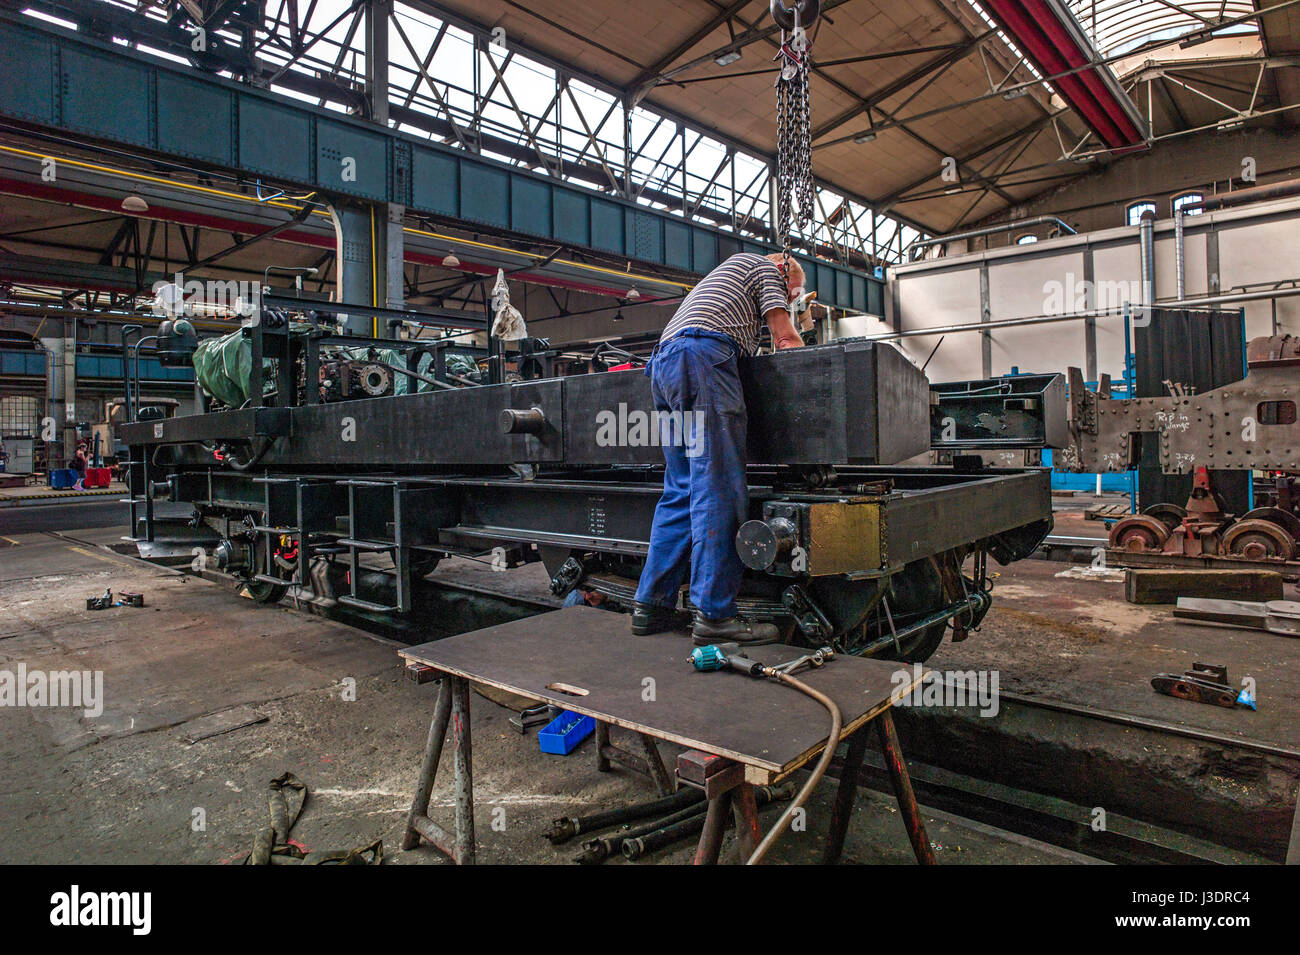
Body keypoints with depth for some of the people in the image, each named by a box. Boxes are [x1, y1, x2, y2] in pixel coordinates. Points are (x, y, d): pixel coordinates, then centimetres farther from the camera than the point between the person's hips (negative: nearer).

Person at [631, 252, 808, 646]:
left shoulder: (726, 274, 42)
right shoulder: (763, 266, 17)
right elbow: (786, 338, 7)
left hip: (663, 363, 9)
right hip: (702, 355, -9)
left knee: (681, 490, 7)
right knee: (718, 489, -13)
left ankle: (651, 604, 4)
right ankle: (714, 615, -16)